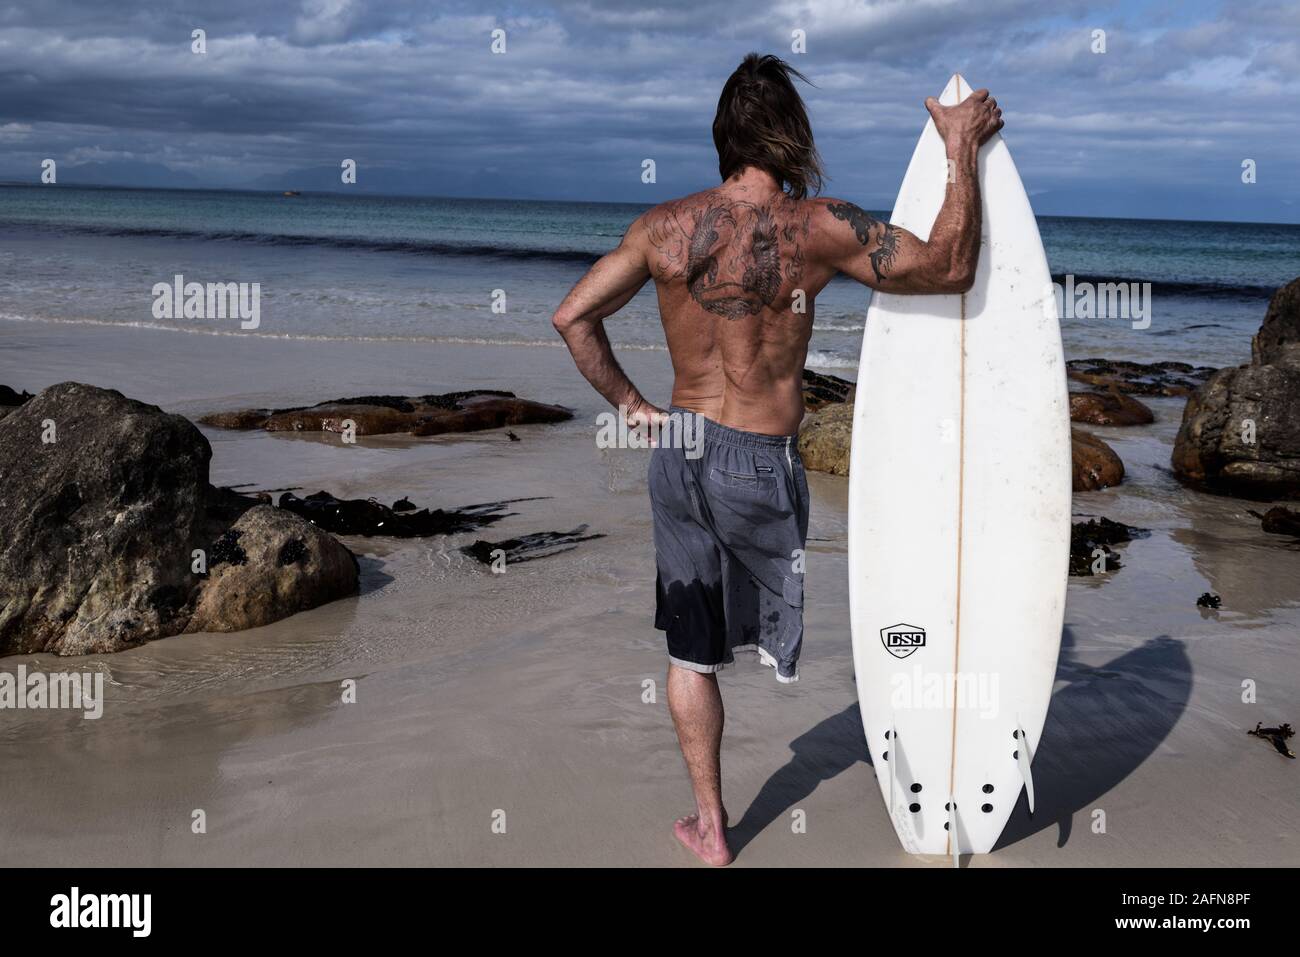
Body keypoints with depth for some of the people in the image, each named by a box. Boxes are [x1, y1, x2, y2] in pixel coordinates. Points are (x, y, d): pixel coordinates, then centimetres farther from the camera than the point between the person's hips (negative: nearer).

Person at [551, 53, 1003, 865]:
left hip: (678, 456, 4)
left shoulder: (665, 227, -3)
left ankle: (711, 828, 26)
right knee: (806, 646, 15)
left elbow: (573, 317, 2)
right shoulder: (816, 228, -15)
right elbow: (950, 267, -11)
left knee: (691, 651, 15)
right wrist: (963, 149, -3)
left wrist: (629, 404, 9)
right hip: (761, 464, -4)